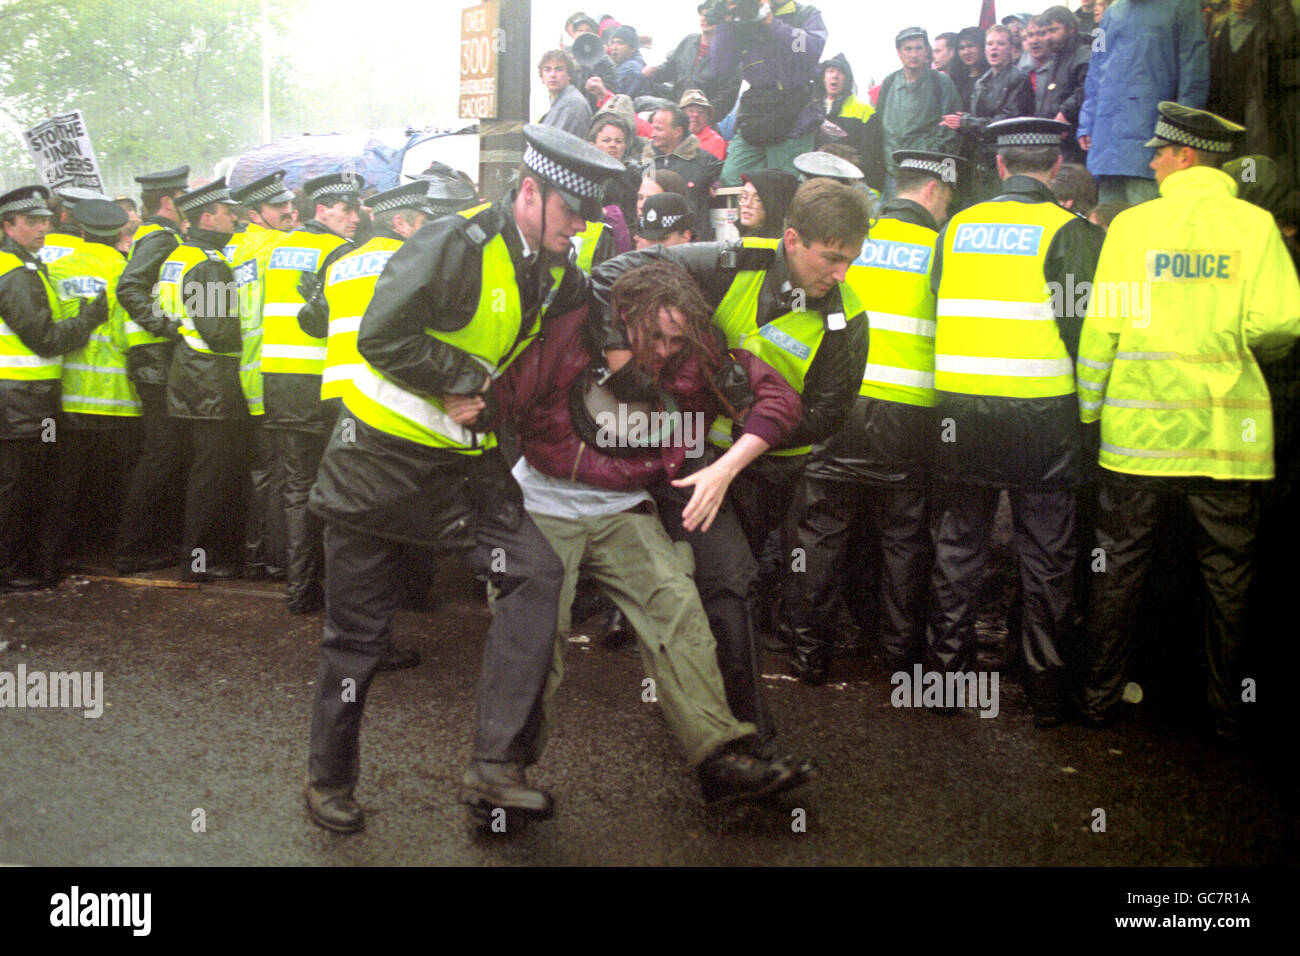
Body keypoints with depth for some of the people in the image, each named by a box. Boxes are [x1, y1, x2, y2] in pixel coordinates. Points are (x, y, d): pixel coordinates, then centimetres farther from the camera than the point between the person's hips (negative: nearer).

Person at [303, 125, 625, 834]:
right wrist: (469, 377, -18)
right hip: (381, 455, -6)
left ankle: (496, 767, -9)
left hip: (465, 460, 6)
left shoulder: (555, 273, 5)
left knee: (535, 572, -15)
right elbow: (381, 335, -25)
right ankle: (329, 779, 27)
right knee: (358, 629, 6)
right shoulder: (454, 245, -19)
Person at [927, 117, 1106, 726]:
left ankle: (945, 670, 21)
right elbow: (1082, 326, -8)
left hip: (960, 408, 3)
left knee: (958, 546, 13)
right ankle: (1047, 690, 14)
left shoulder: (957, 227, 7)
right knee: (1046, 556, 7)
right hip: (1041, 413, -3)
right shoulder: (1070, 231, -4)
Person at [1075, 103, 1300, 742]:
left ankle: (1099, 696, 19)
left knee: (1120, 567, 11)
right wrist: (1238, 349, 11)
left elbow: (1100, 325, -3)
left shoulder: (1131, 225, -1)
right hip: (1227, 430, 0)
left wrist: (1089, 410, 6)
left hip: (1138, 426, 0)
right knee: (1227, 577, 11)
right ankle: (1227, 711, 20)